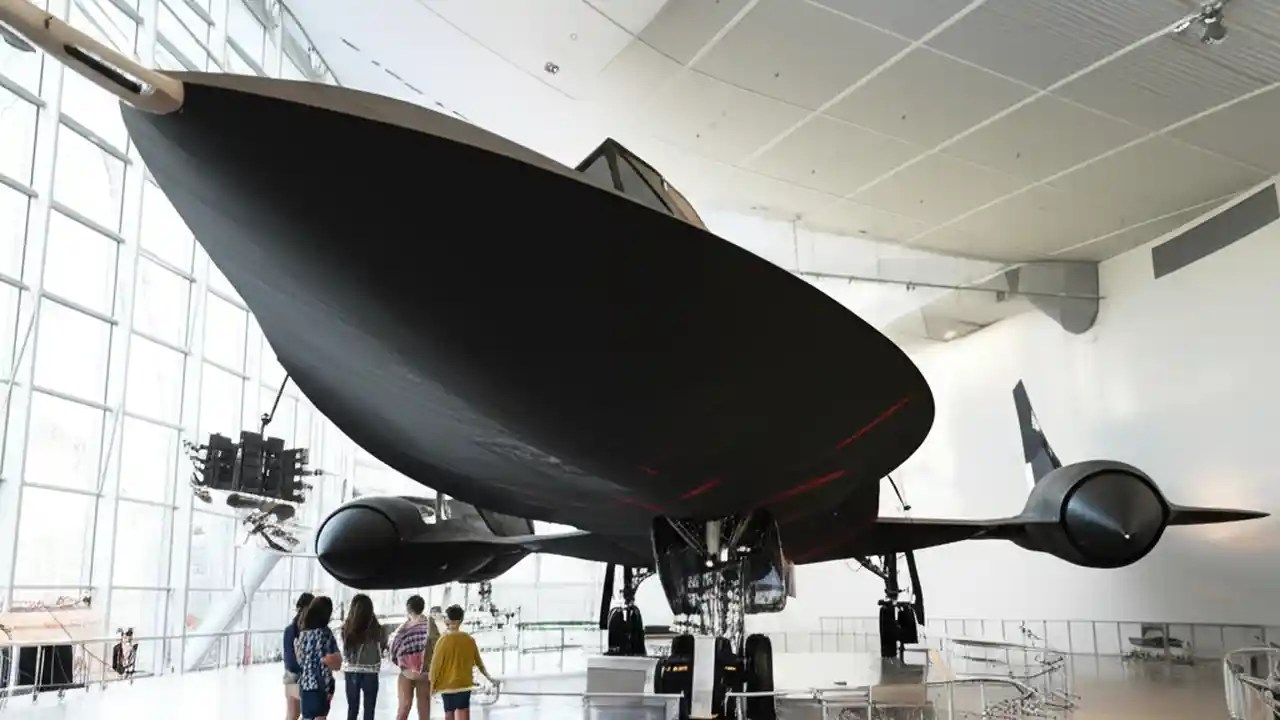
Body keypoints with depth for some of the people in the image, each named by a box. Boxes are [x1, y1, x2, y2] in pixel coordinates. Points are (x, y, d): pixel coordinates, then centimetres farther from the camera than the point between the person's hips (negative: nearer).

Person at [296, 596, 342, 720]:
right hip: (318, 685, -6)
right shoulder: (323, 632, -14)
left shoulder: (303, 632, 6)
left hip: (304, 684, 6)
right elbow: (324, 663, -16)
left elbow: (301, 659, 11)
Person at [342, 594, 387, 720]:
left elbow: (344, 650, 0)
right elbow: (384, 644, 4)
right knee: (369, 709, 6)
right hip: (370, 672, -3)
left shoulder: (346, 628, -6)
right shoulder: (375, 628, -12)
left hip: (351, 671, 3)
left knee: (352, 708, 14)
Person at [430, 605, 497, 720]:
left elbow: (436, 664, -9)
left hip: (447, 685, -1)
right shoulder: (470, 640, -3)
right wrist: (489, 678, 23)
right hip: (464, 685, 1)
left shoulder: (443, 640, -13)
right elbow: (478, 662, 8)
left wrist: (432, 684, 6)